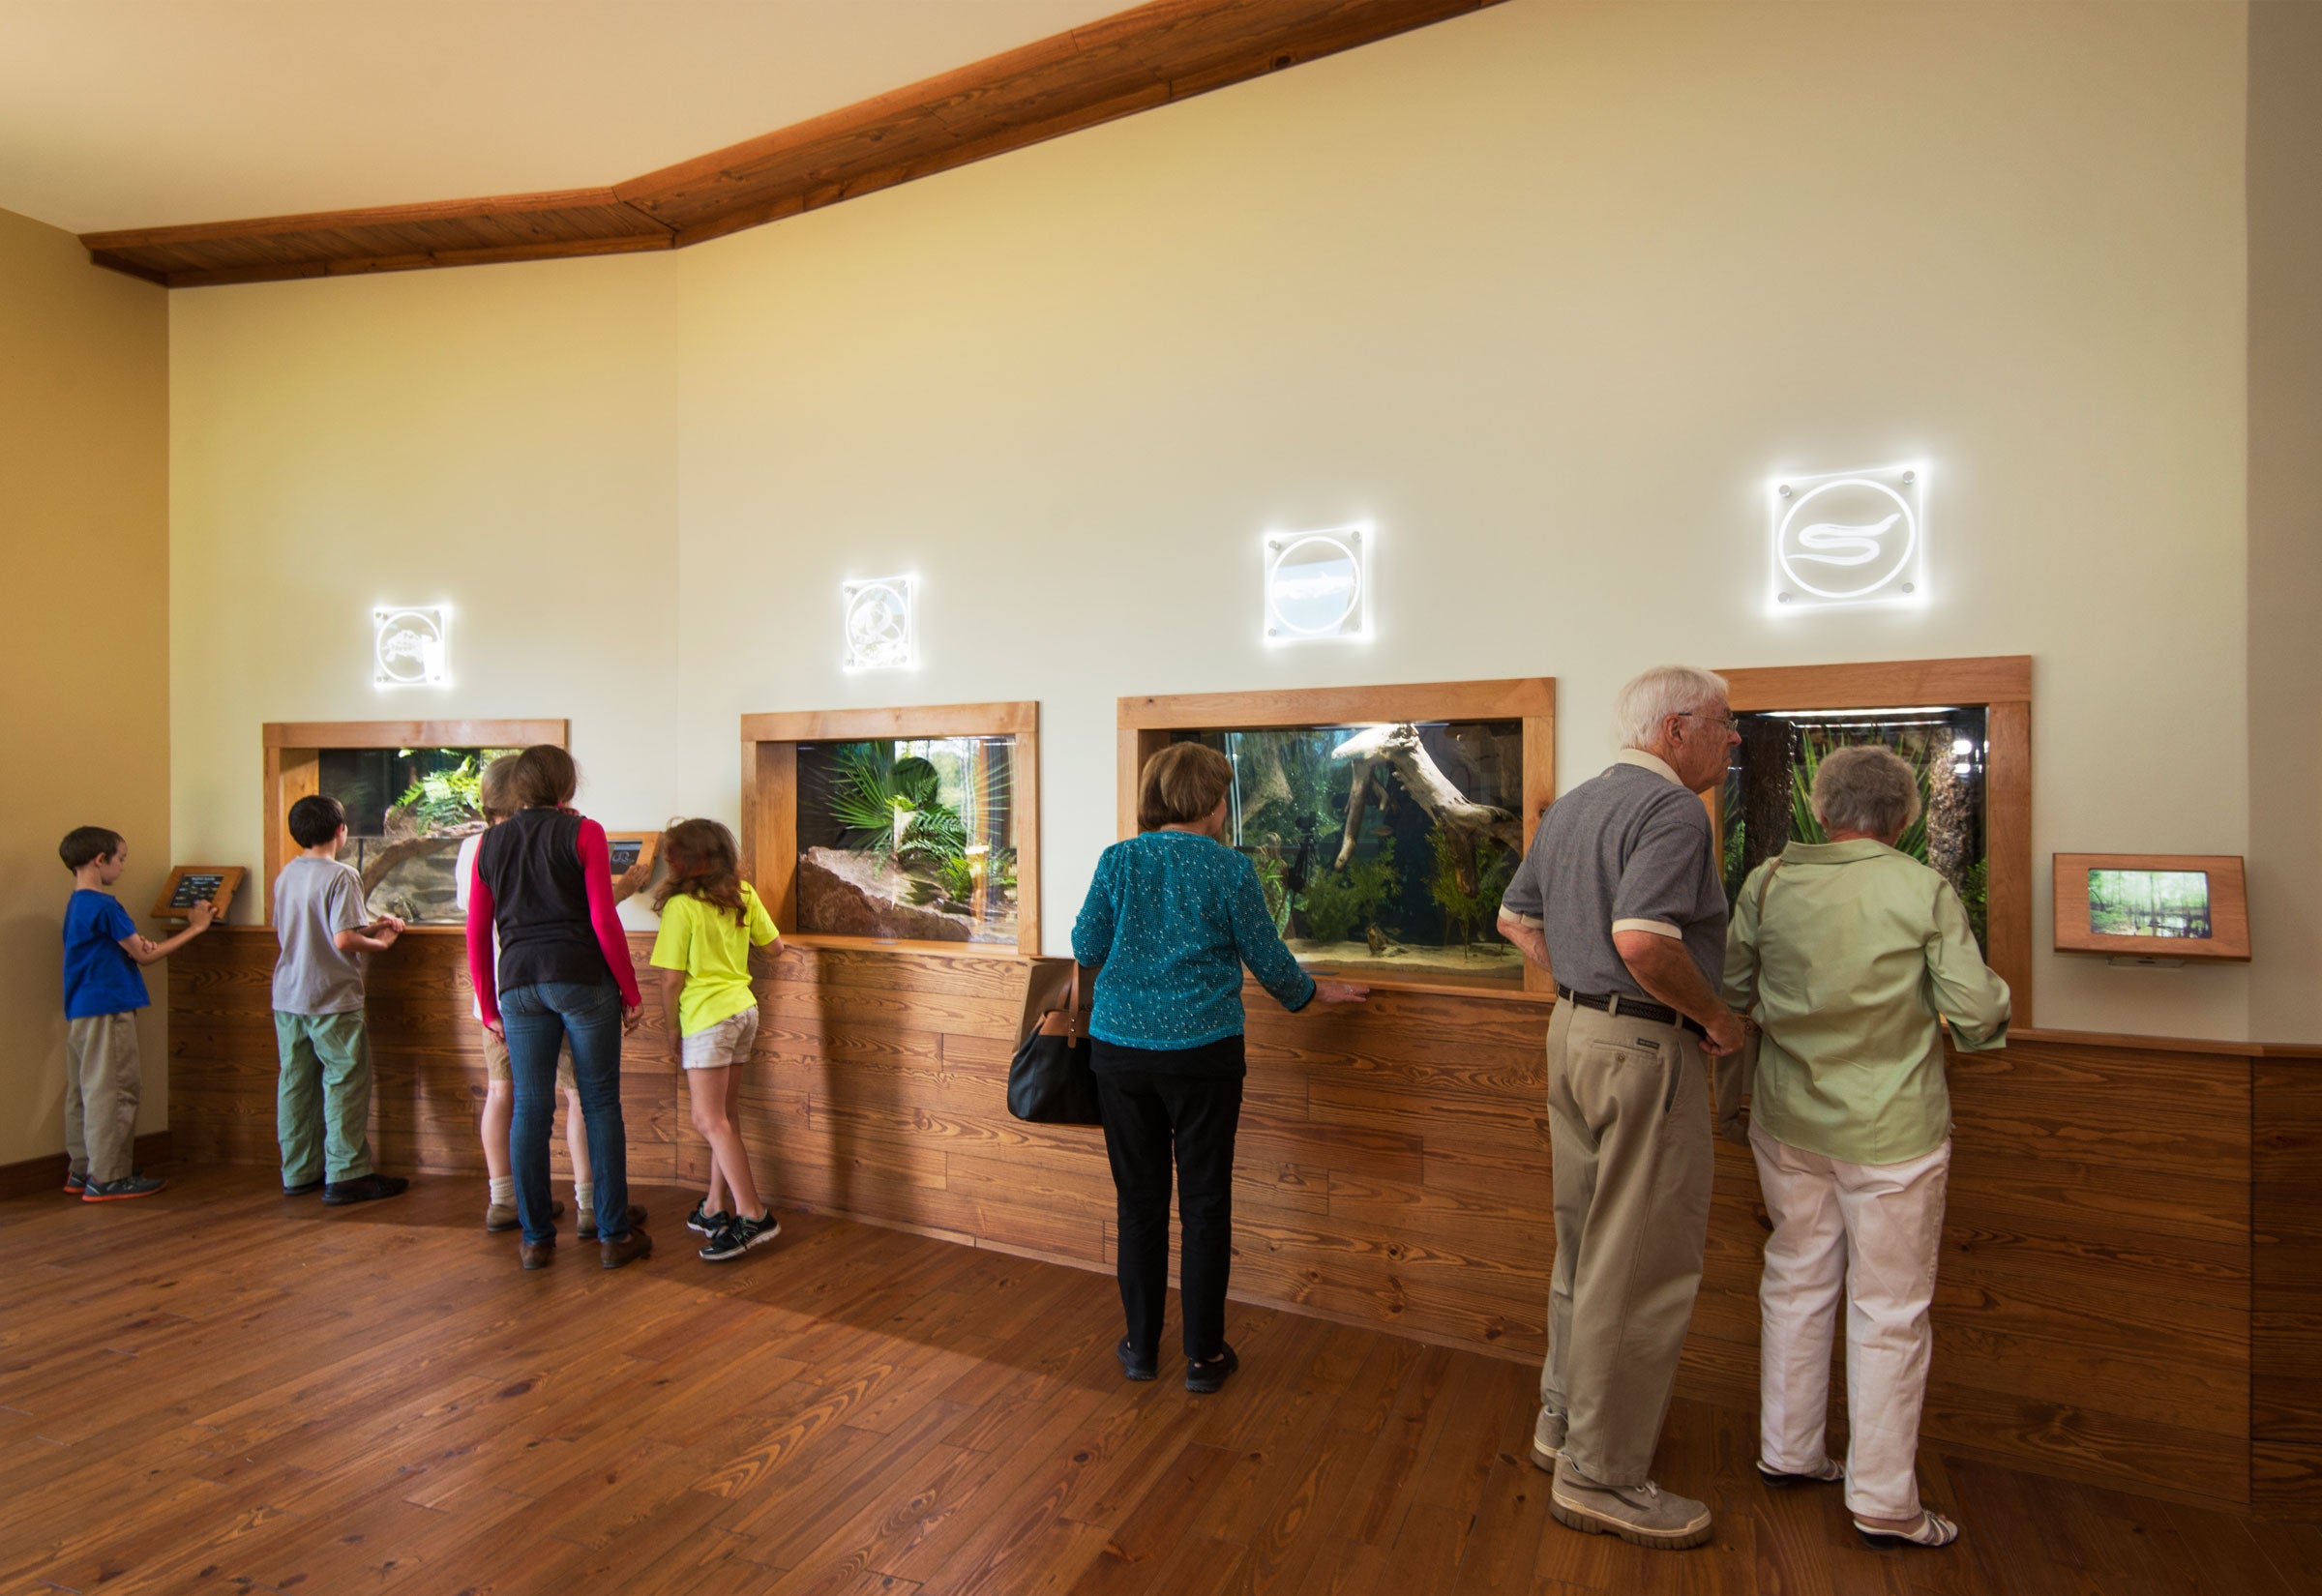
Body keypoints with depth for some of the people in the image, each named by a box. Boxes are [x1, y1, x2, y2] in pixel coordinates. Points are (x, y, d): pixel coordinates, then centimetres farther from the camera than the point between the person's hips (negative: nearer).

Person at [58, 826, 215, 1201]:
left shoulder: (76, 903, 13)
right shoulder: (105, 906, -17)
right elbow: (144, 956, -10)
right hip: (107, 1010, -10)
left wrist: (138, 944, -5)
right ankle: (107, 1178, 2)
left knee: (84, 1092, 15)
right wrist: (196, 927, -4)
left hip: (80, 1011, 10)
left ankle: (81, 1171, 23)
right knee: (112, 1092, -3)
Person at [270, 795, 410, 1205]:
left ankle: (298, 1172, 22)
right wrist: (379, 942, -3)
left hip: (288, 997, 8)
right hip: (331, 998, -8)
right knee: (346, 1082, -1)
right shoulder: (341, 875, -15)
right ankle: (346, 1176, 2)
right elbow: (343, 939, -22)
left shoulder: (286, 875, 9)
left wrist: (370, 925, 16)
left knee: (295, 1082, 13)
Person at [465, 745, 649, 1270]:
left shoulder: (491, 842, 10)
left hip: (518, 984, 4)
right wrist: (631, 994, -2)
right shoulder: (582, 833, -4)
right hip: (582, 979, -4)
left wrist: (488, 1006, 19)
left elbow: (477, 933, 11)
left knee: (529, 1109, 10)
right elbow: (604, 921, -9)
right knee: (600, 1104, 4)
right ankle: (614, 1234, 11)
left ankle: (536, 1239, 18)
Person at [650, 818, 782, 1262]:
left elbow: (671, 978, -11)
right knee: (727, 1115, 14)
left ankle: (753, 1216, -6)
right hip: (744, 1009, 8)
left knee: (709, 1120, -4)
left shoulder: (681, 907, -13)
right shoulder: (743, 895, 4)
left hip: (707, 1017, -8)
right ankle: (715, 1209, 24)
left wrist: (672, 1028, 1)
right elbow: (772, 942, 13)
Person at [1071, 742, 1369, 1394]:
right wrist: (1314, 992, 19)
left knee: (1139, 1200, 14)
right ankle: (1203, 1354, 22)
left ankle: (1141, 1346, 27)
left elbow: (1086, 948, 3)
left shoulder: (1118, 860, -2)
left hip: (1120, 1048, 3)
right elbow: (1268, 959, 0)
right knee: (1205, 1203, 11)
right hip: (1202, 1049, -2)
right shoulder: (1229, 868, -7)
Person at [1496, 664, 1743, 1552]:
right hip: (1646, 1047, -10)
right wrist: (1716, 1017, -15)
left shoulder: (1572, 806, 13)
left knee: (1585, 1241, 21)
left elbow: (1516, 920, 18)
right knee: (1643, 1265, 3)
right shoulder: (1671, 811, -16)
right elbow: (1643, 939, -30)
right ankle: (1600, 1474, 17)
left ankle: (1565, 1419, 36)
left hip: (1573, 1030, 10)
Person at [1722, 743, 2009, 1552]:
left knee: (1795, 1279, 18)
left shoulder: (1767, 881, -4)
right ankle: (1883, 1501, 22)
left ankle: (1786, 1451, 33)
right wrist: (1997, 1000, 13)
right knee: (1890, 1308, 10)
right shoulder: (1926, 891, -11)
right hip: (1890, 1128, -3)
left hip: (1787, 1121, 3)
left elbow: (1730, 992, 3)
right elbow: (1978, 1015, -10)